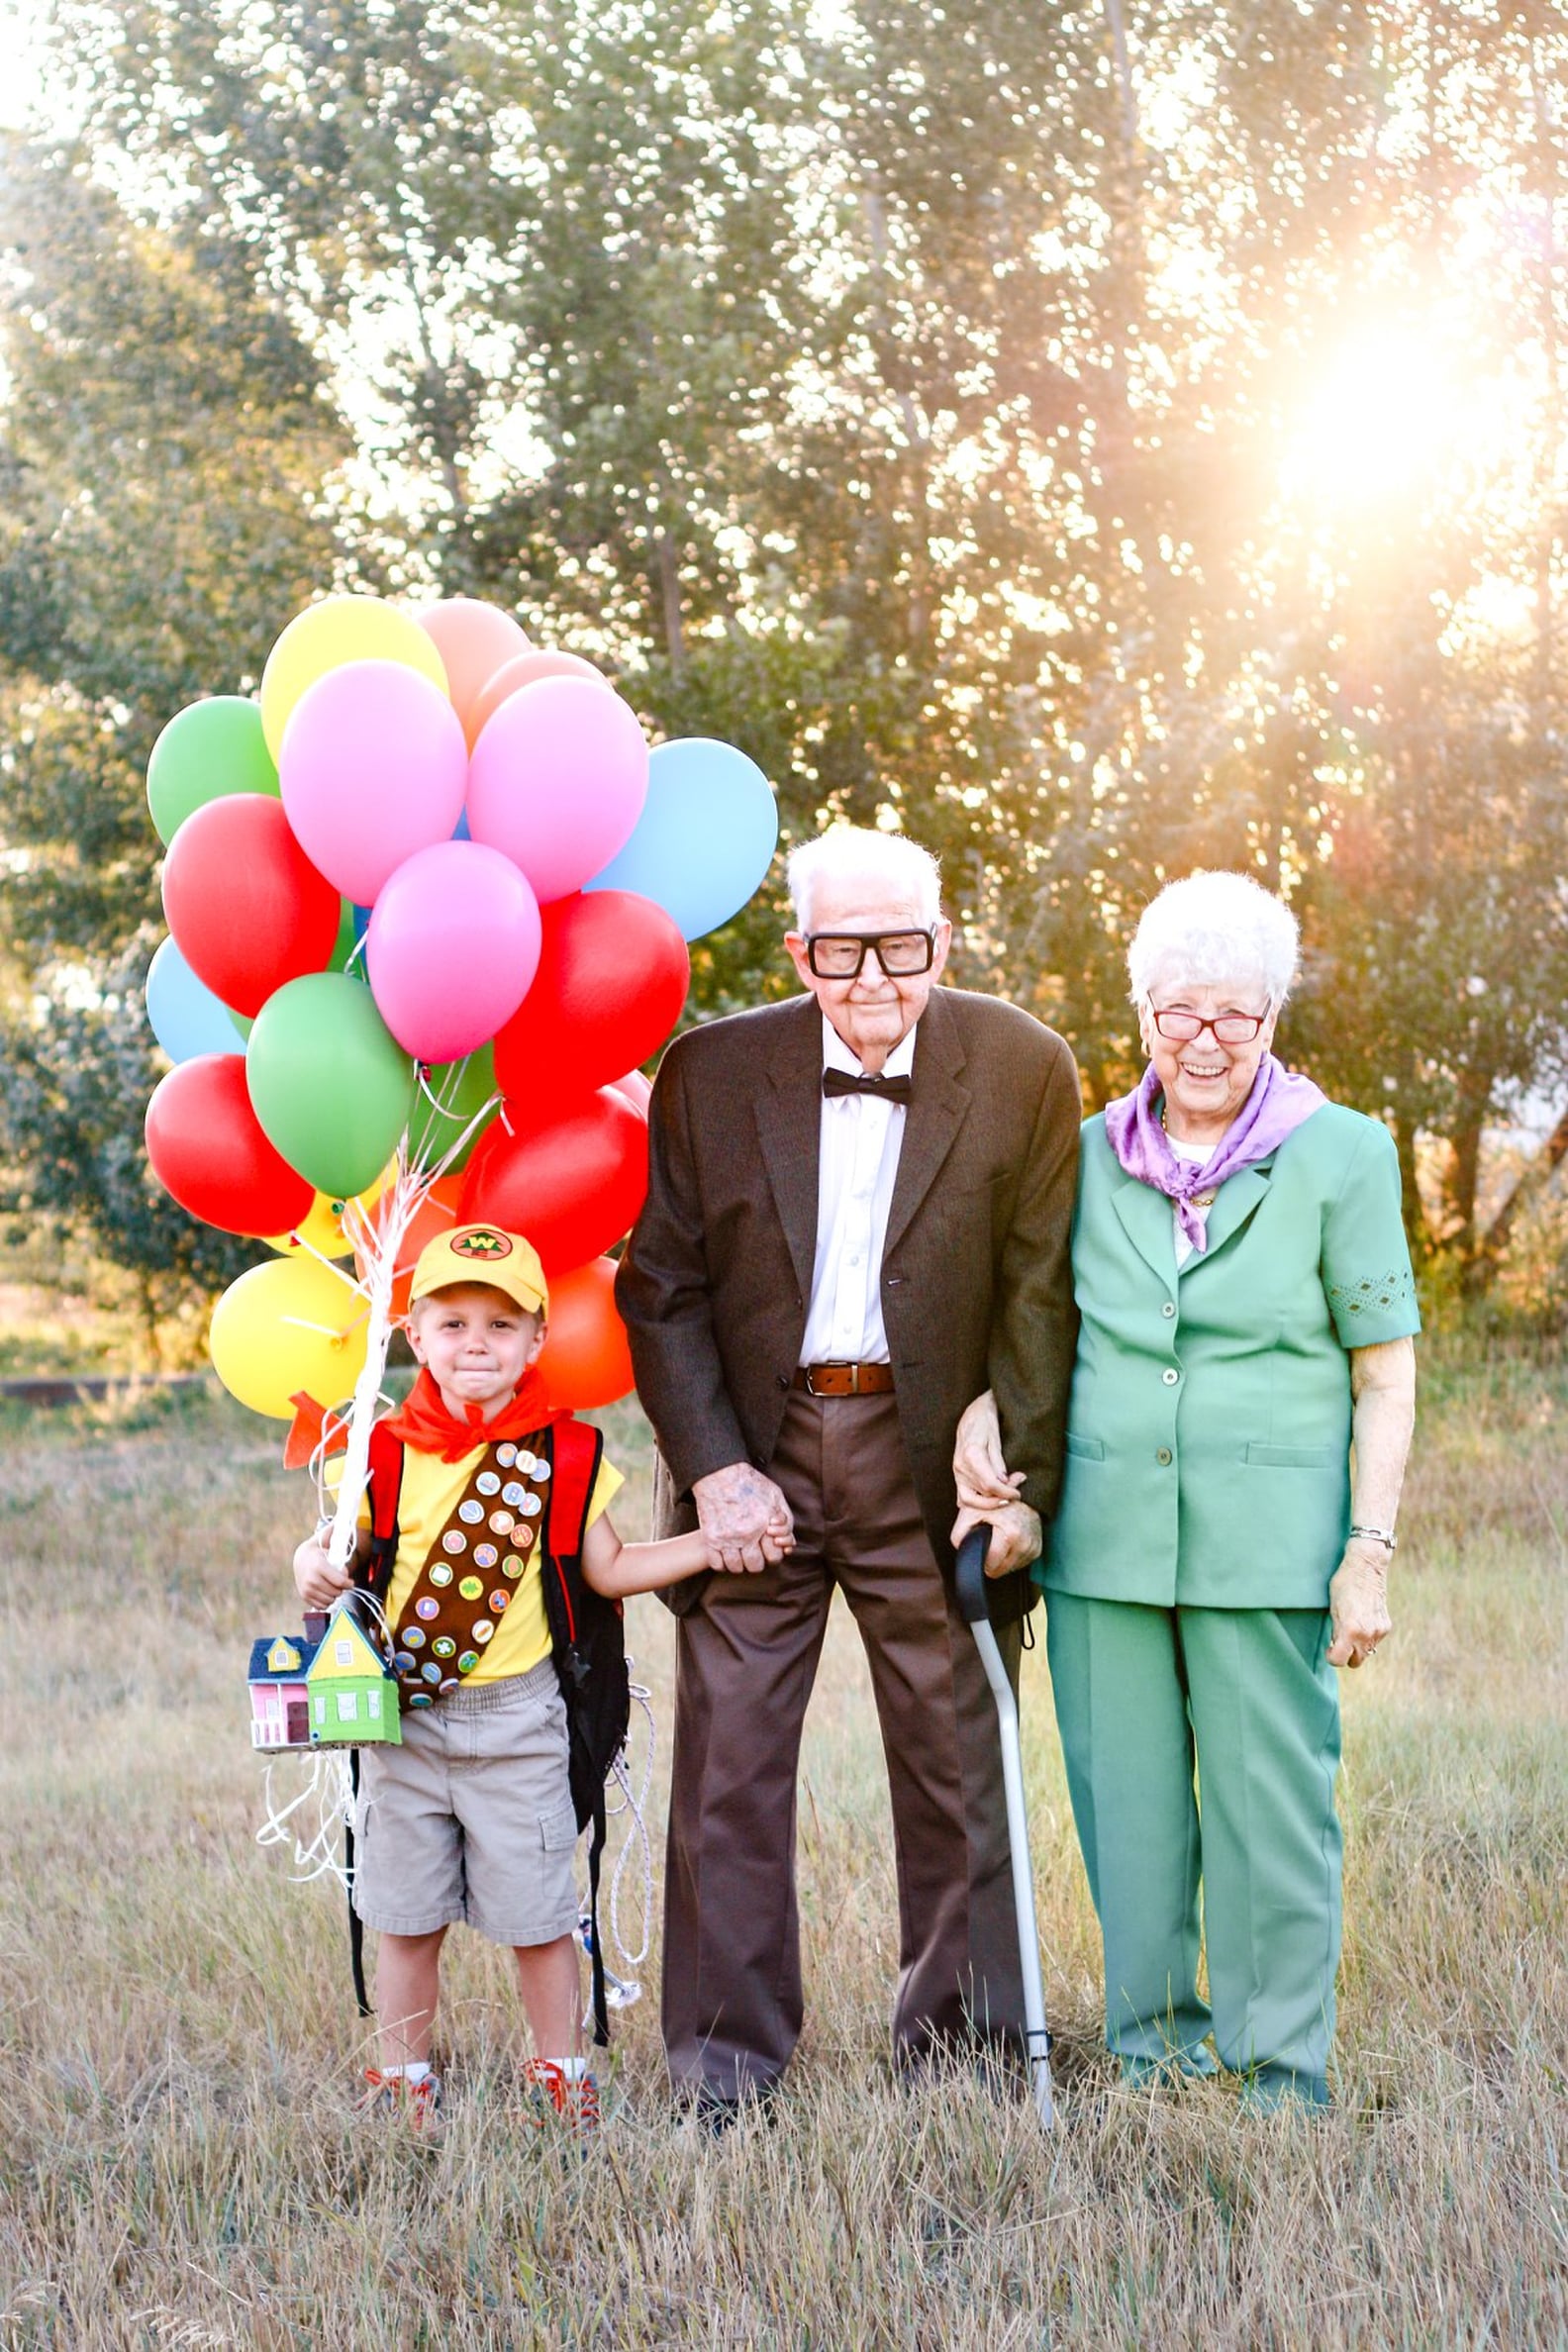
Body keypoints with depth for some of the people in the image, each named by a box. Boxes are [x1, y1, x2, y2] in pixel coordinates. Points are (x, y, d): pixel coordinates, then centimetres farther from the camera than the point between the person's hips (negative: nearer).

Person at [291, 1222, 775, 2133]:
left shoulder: (561, 1457, -2)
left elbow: (610, 1568, 4)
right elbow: (336, 1547, 5)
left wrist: (721, 1543, -4)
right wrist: (313, 1568, -18)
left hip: (514, 1716, -1)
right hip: (402, 1717, 1)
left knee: (537, 1918, 6)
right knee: (408, 1919, 11)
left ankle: (562, 2076, 23)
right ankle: (403, 2082, 26)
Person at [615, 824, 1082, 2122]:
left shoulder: (1023, 1071, -3)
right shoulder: (710, 1070, -2)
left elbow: (1040, 1296, -2)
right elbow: (660, 1286, 0)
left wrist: (1025, 1481, -7)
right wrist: (715, 1469, -9)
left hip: (932, 1465, 0)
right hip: (756, 1448, 1)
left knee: (960, 1765, 6)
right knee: (729, 1764, 2)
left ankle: (961, 2054, 21)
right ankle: (725, 2070, 13)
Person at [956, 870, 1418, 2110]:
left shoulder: (1342, 1153, 1)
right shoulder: (1091, 1154, 8)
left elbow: (1386, 1376, 1)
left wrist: (1370, 1552, -6)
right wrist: (981, 1409, 0)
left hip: (1269, 1543, -3)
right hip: (1105, 1535, 3)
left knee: (1272, 1807, -1)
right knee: (1125, 1807, 9)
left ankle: (1284, 2068, 12)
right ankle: (1150, 2047, 23)